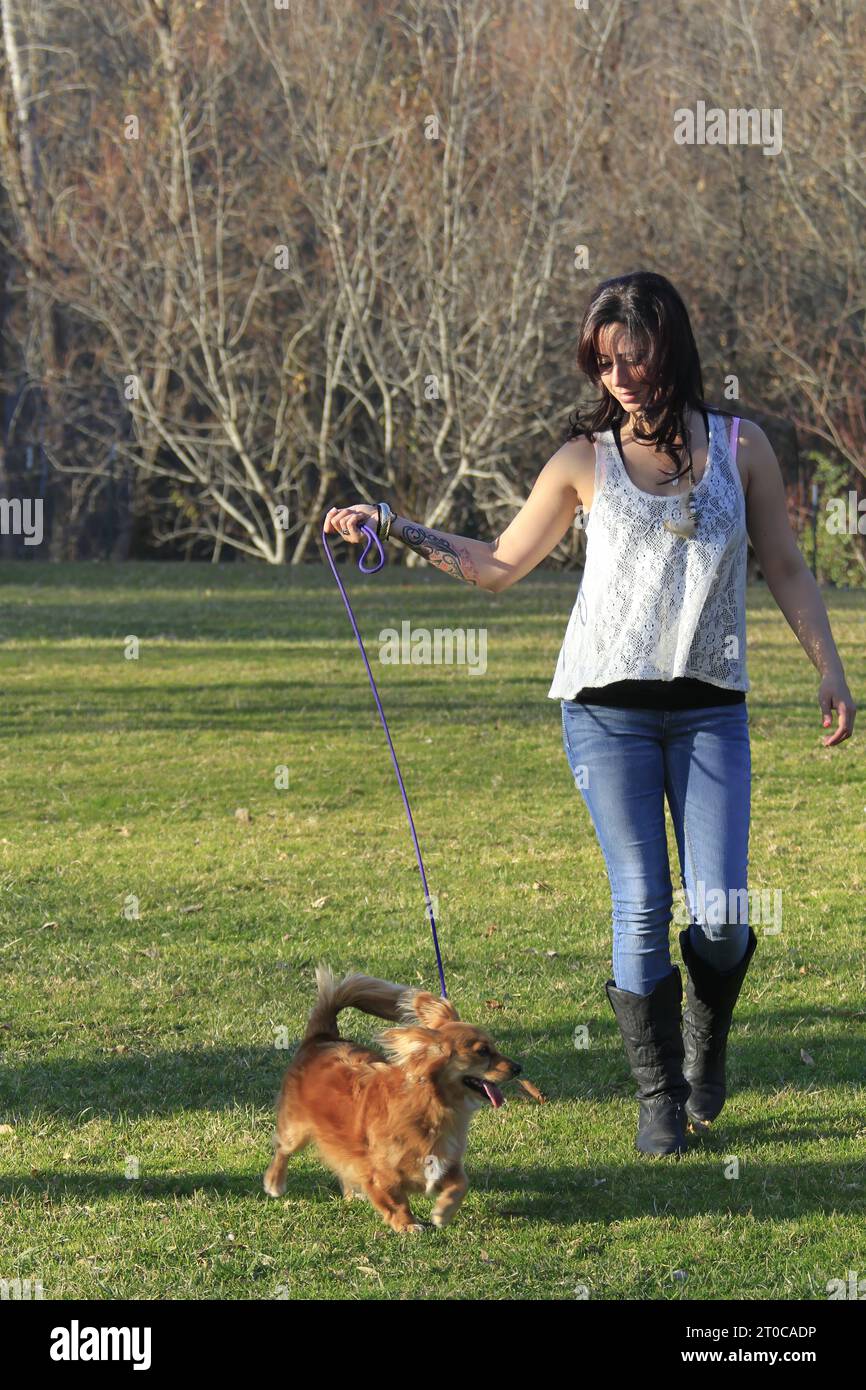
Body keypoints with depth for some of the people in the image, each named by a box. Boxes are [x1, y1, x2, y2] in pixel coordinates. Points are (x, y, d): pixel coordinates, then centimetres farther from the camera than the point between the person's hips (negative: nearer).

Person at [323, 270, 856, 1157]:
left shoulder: (739, 447, 7)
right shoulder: (586, 460, 6)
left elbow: (784, 567, 13)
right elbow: (498, 565, 13)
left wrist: (828, 670, 5)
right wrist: (392, 530, 4)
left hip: (710, 709, 0)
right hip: (608, 709, 0)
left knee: (720, 916, -7)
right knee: (641, 906, -6)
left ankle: (705, 1046, 23)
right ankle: (658, 1095, 6)